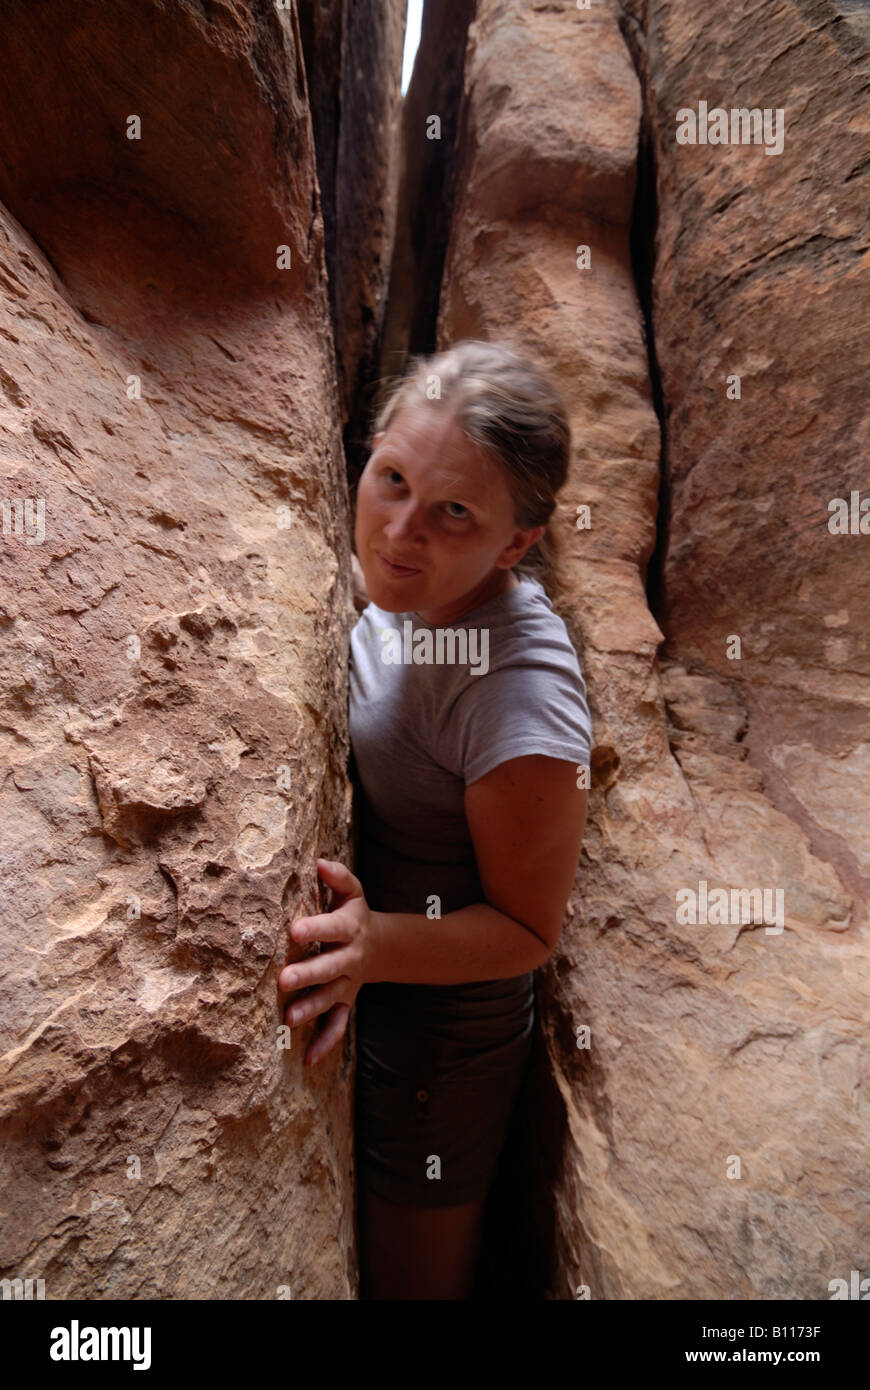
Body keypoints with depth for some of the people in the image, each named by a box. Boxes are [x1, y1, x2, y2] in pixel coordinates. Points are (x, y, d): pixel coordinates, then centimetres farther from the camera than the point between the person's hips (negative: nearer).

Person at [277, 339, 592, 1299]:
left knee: (411, 1275, 24)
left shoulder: (522, 693, -34)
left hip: (440, 1027, -7)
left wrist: (377, 944, -35)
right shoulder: (398, 586, -11)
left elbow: (527, 929, -22)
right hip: (360, 1000, 7)